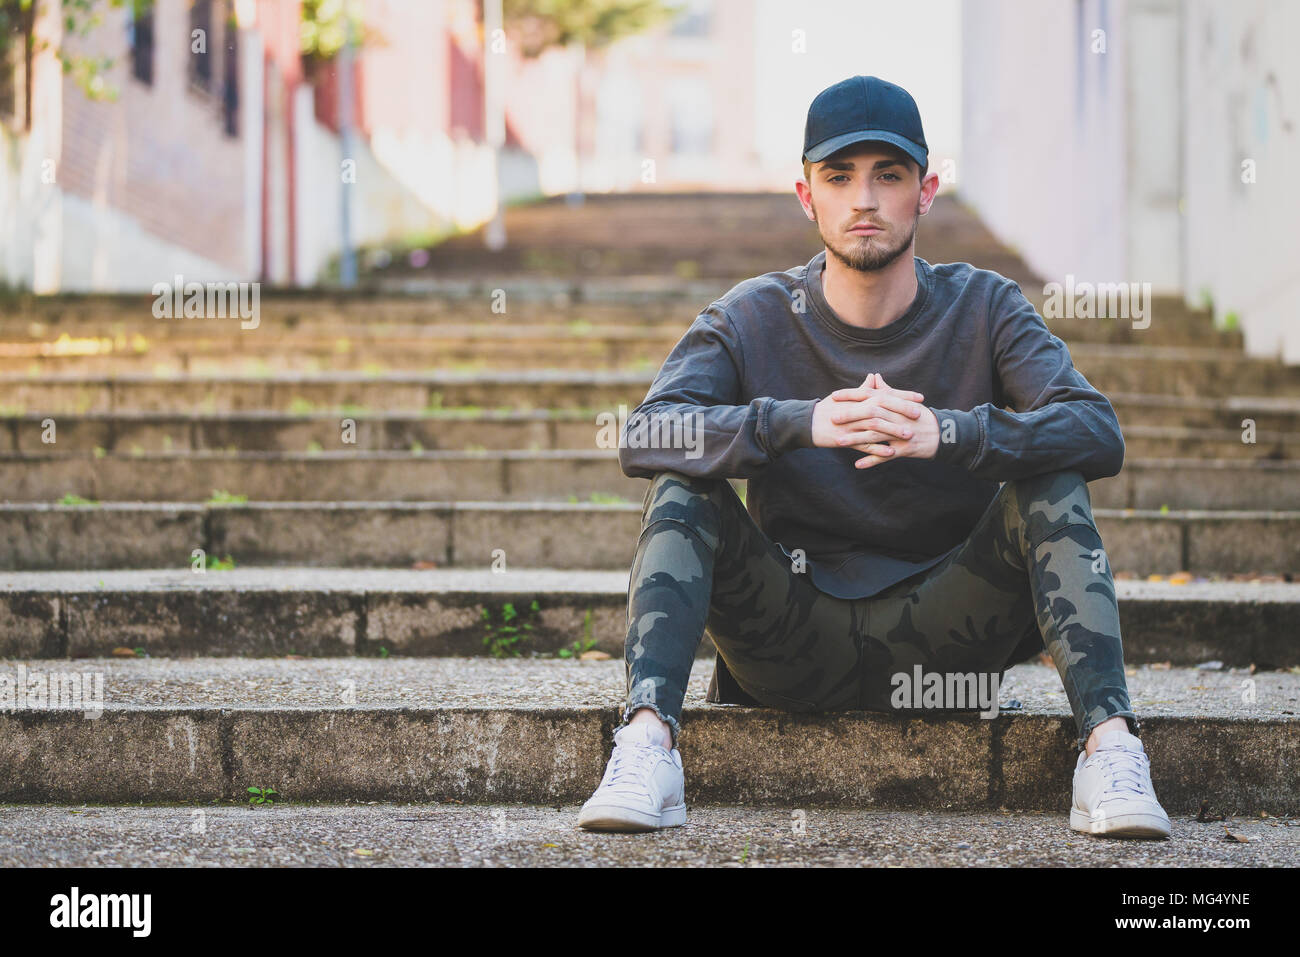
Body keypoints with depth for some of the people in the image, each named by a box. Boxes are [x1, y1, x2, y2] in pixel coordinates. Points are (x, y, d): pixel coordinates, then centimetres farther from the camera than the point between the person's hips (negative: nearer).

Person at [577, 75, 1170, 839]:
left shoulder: (984, 310, -1)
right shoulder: (753, 320, -2)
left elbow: (1100, 432, -17)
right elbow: (644, 436, -19)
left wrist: (948, 433, -36)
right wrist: (800, 423, -37)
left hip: (940, 644, 0)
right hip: (792, 646, 0)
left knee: (1050, 485, -21)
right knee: (683, 484, -20)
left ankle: (1109, 744, -32)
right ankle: (648, 739, -36)